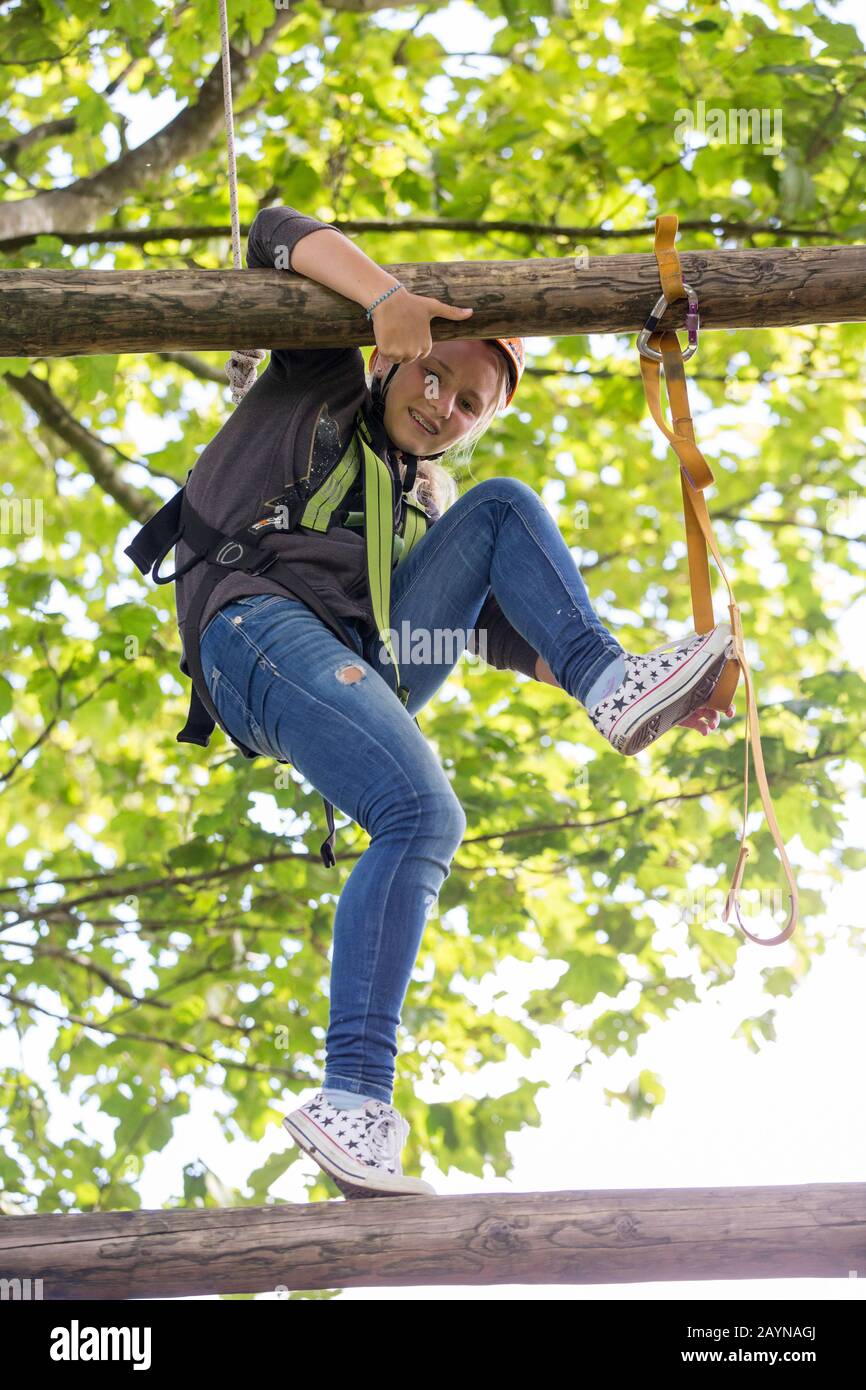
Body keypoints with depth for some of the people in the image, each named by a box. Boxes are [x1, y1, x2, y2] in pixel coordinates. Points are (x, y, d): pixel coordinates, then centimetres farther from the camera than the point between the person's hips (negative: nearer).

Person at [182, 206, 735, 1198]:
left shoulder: (432, 499, 32)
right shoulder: (327, 384, 19)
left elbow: (494, 620, 20)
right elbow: (278, 234, 7)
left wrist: (581, 670, 2)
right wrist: (388, 297, -12)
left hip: (370, 662, 6)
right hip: (261, 623, -6)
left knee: (503, 511, -5)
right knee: (423, 815, -30)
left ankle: (615, 686, -25)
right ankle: (351, 1100, -34)